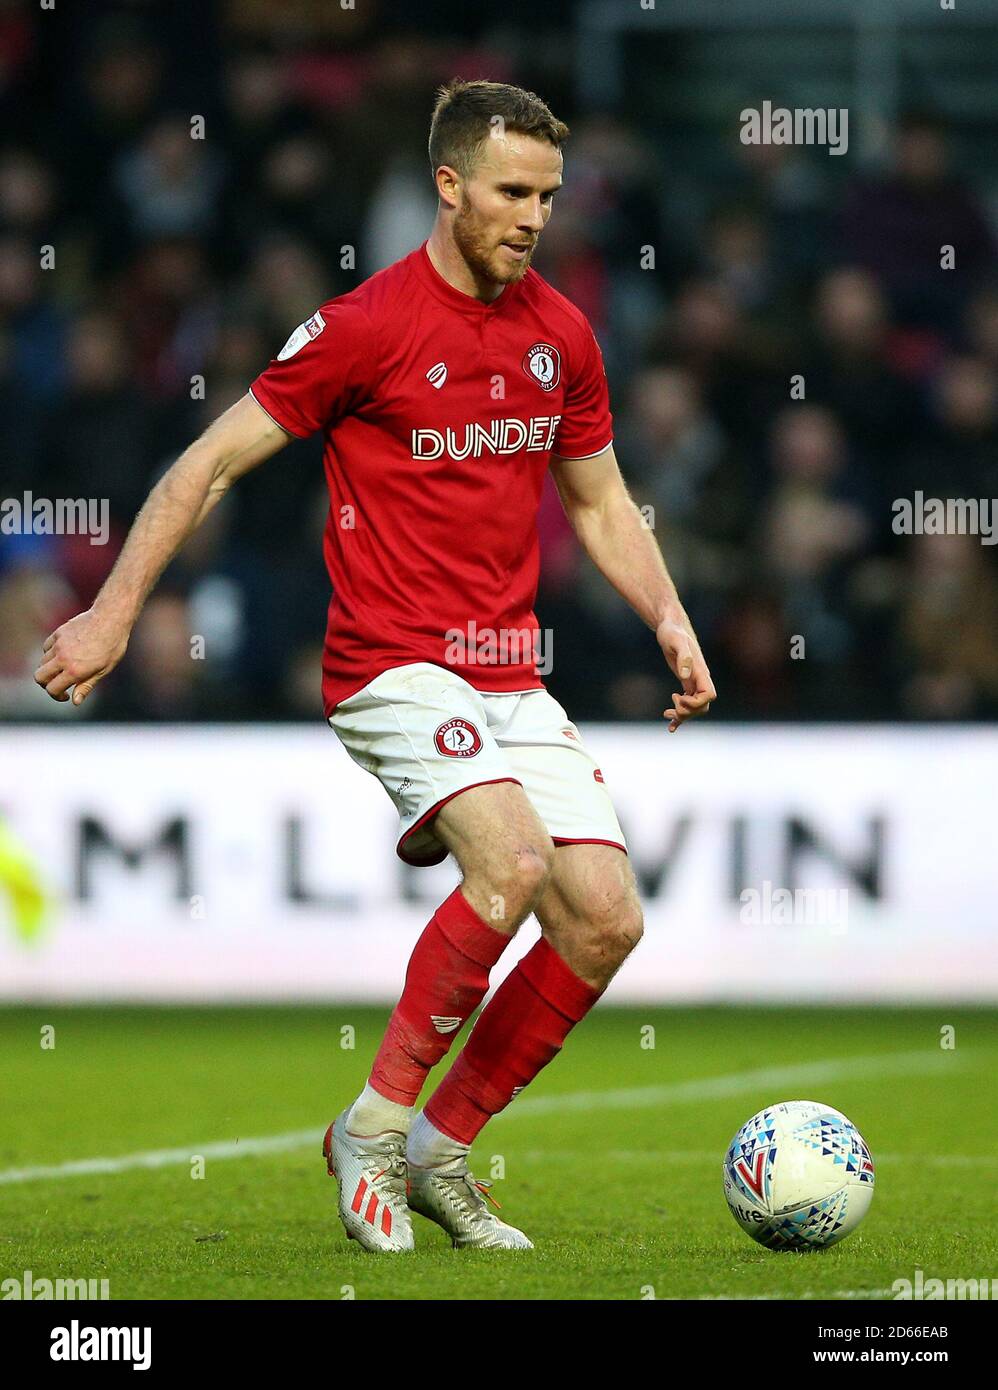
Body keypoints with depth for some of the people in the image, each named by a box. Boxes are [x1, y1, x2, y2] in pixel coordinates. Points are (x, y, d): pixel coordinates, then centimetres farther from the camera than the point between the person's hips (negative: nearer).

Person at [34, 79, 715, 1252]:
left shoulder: (558, 333, 9)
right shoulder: (368, 324, -10)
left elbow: (599, 501, 22)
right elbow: (212, 462, -5)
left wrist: (668, 620, 6)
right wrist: (114, 611, -8)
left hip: (510, 678, 7)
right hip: (392, 664, -7)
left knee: (605, 918, -5)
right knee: (511, 858, -29)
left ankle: (439, 1151, 10)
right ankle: (376, 1122, -12)